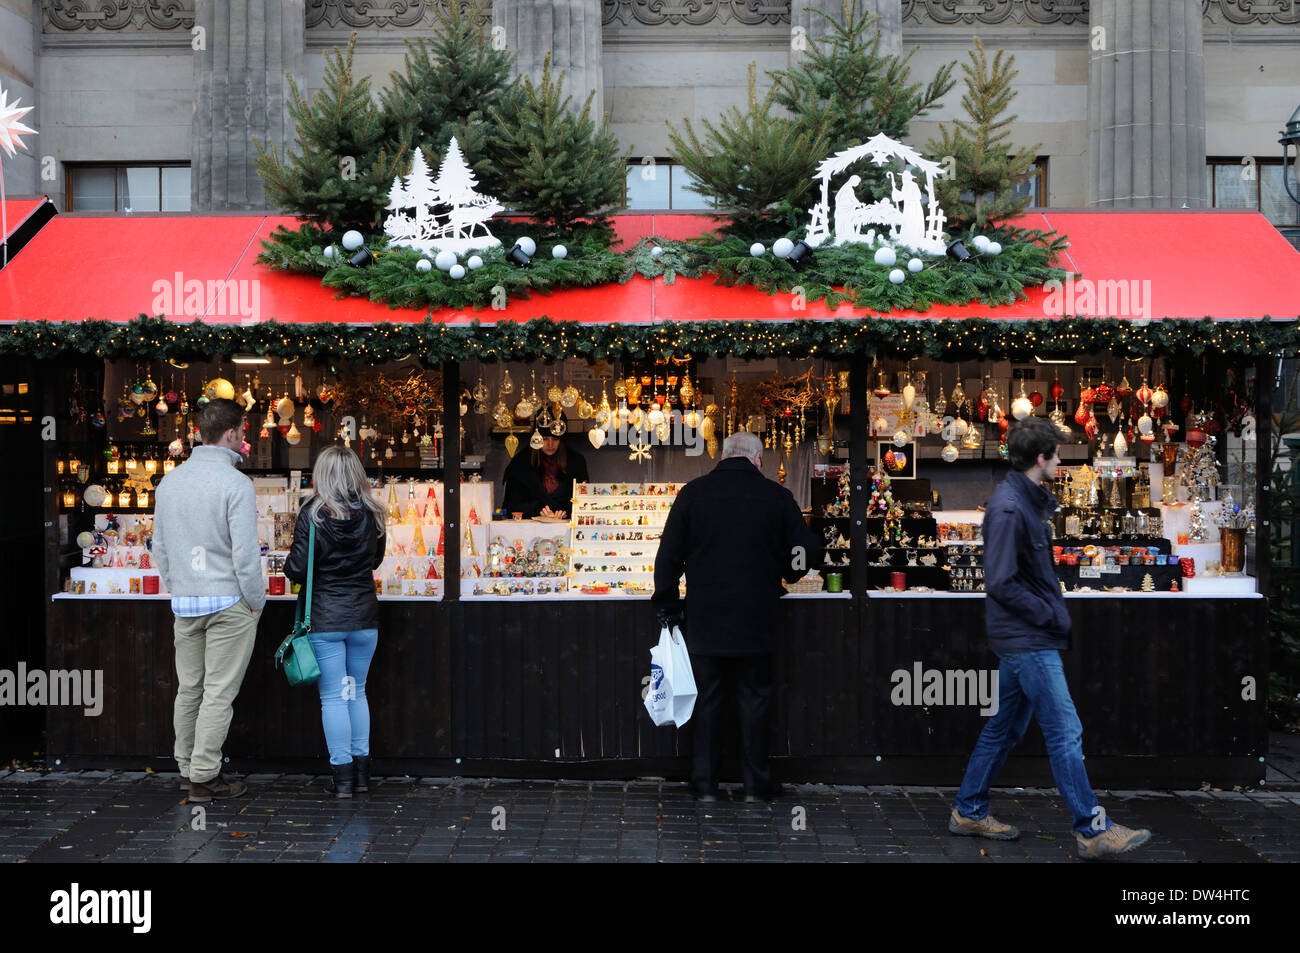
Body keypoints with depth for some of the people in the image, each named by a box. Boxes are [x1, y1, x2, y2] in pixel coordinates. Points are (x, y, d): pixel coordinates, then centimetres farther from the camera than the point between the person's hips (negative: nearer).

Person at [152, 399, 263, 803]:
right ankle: (204, 776, 7)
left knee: (189, 688, 15)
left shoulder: (169, 481, 8)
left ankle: (187, 767, 25)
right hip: (229, 602, -7)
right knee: (219, 692, 1)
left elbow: (160, 547, 14)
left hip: (184, 602, 7)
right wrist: (256, 602, -6)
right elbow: (245, 552, -17)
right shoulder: (235, 483, -14)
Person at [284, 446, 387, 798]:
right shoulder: (372, 514, -1)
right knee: (357, 692, 16)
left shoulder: (312, 515, -12)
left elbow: (297, 570, -11)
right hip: (364, 617, 4)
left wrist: (288, 562, 9)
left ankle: (342, 776, 9)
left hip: (325, 620, -3)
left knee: (333, 697, 5)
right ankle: (361, 772, 21)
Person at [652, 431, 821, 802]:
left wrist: (666, 606, 8)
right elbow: (810, 552, 0)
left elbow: (668, 556, -1)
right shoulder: (776, 495, -5)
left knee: (707, 699, 11)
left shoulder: (693, 492, -3)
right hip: (756, 619, -1)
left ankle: (705, 784, 17)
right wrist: (784, 572, 21)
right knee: (754, 700, 11)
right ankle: (756, 785, 18)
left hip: (704, 618, 1)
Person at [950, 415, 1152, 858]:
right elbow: (1001, 584, -22)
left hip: (1025, 638, 10)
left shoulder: (1028, 501, 13)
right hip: (1027, 639, -10)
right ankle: (1092, 830, 5)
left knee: (1005, 727, 15)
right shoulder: (1008, 509, -19)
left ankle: (969, 812, 25)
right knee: (1065, 731, -4)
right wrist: (1052, 617, -15)